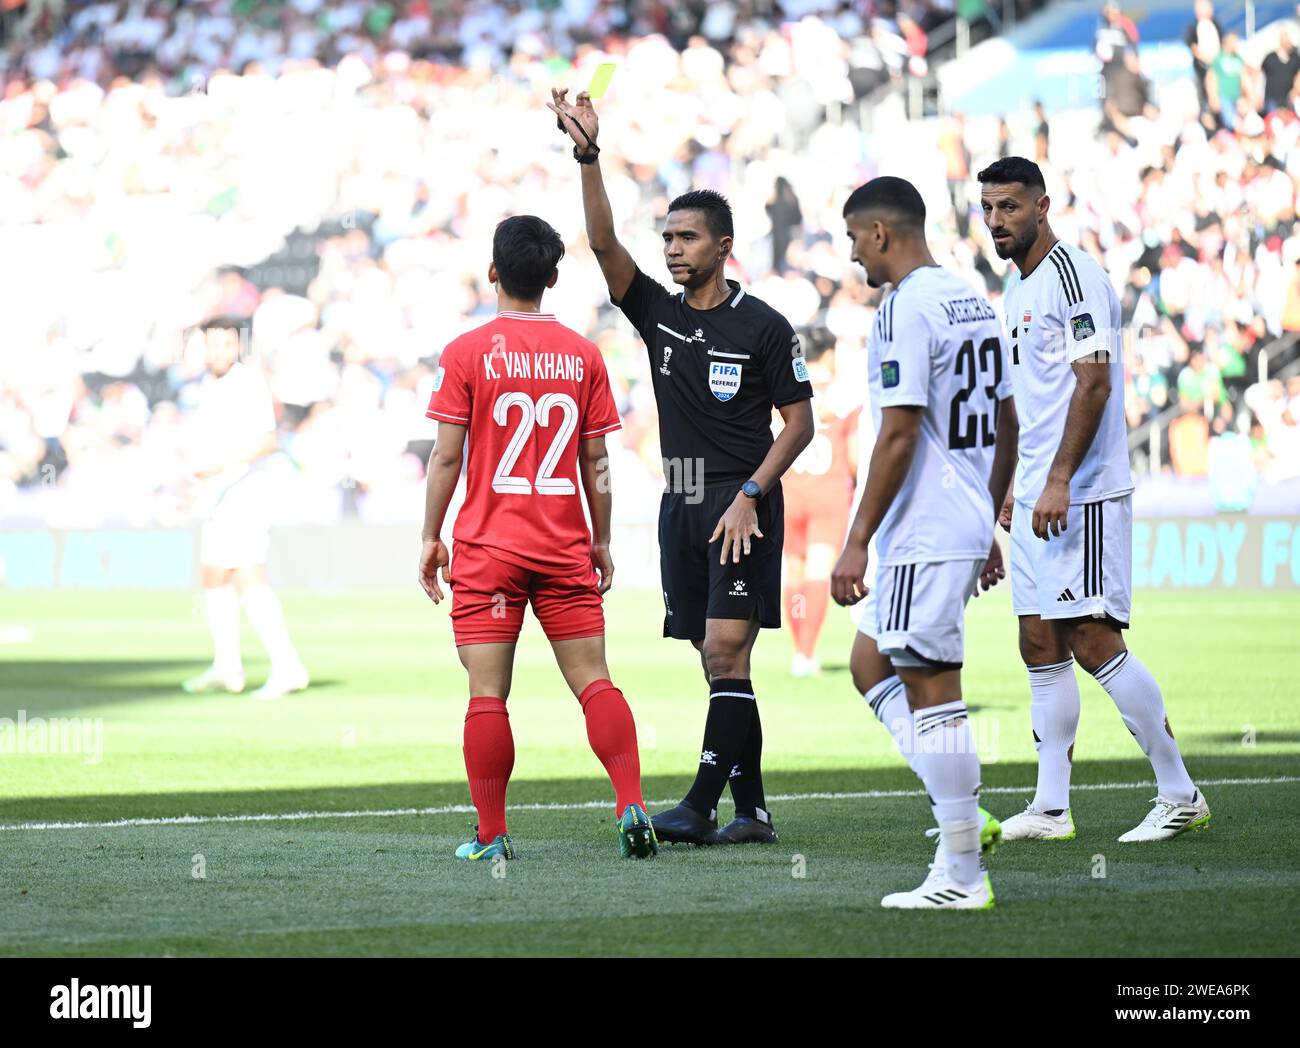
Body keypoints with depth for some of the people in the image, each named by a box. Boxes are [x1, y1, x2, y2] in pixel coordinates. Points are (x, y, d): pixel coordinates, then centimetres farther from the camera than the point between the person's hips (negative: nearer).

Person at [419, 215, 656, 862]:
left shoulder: (466, 353, -5)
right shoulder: (582, 354, 4)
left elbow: (446, 456, -5)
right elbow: (595, 460, 7)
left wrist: (430, 537, 4)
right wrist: (601, 541, 16)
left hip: (488, 549, -3)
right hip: (565, 549, 3)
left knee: (487, 694, 0)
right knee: (593, 680, 5)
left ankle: (491, 835, 0)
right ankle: (631, 805, -9)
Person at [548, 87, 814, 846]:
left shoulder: (763, 327, -4)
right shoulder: (658, 314, 9)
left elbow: (800, 422, -3)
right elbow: (604, 244, -2)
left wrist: (749, 494, -14)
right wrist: (589, 155, -14)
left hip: (742, 505, -6)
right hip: (682, 504, 6)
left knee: (725, 652, -14)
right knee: (721, 663, 7)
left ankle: (700, 808, -18)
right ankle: (751, 811, 11)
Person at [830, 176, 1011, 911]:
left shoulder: (906, 309, -16)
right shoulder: (973, 301, 14)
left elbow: (898, 436, -19)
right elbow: (1000, 424, 19)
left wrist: (857, 543, -16)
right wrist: (988, 530, 25)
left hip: (924, 534, -10)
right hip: (968, 524, 10)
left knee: (932, 694, -5)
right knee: (871, 661, 19)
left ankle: (961, 876, -2)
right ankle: (962, 813, 13)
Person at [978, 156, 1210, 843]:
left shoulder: (1073, 277, -11)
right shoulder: (1016, 290, 18)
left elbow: (1094, 383, -19)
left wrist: (1059, 480, -23)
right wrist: (1005, 490, 25)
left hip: (1082, 496, -10)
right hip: (1037, 501, 10)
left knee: (1092, 642, -12)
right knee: (1041, 646, 7)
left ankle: (1180, 794, -4)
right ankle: (1051, 808, 10)